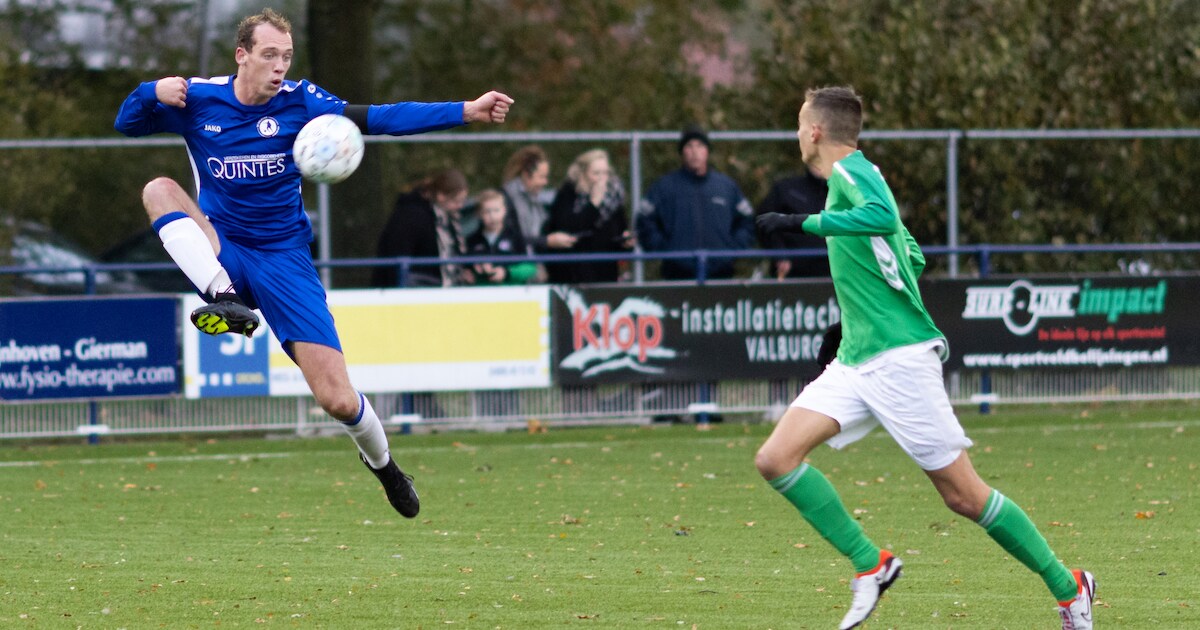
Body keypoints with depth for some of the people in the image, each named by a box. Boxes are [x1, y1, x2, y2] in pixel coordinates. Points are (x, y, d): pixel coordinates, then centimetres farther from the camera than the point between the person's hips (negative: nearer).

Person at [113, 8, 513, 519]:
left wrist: (466, 112, -21)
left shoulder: (298, 102, -5)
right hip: (221, 257, 1)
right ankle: (226, 300, -41)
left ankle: (381, 463, 24)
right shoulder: (198, 100, -3)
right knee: (159, 189, -27)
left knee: (338, 400, -10)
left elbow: (381, 118, -11)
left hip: (285, 261, -1)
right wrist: (153, 92, -20)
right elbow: (126, 125, 3)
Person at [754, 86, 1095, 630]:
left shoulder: (852, 170, -10)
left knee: (963, 496, -5)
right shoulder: (849, 178, 18)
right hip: (854, 362, 9)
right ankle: (869, 564, -4)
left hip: (898, 358, -9)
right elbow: (911, 255, 27)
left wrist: (803, 223, -28)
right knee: (775, 458, -8)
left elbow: (882, 217, -33)